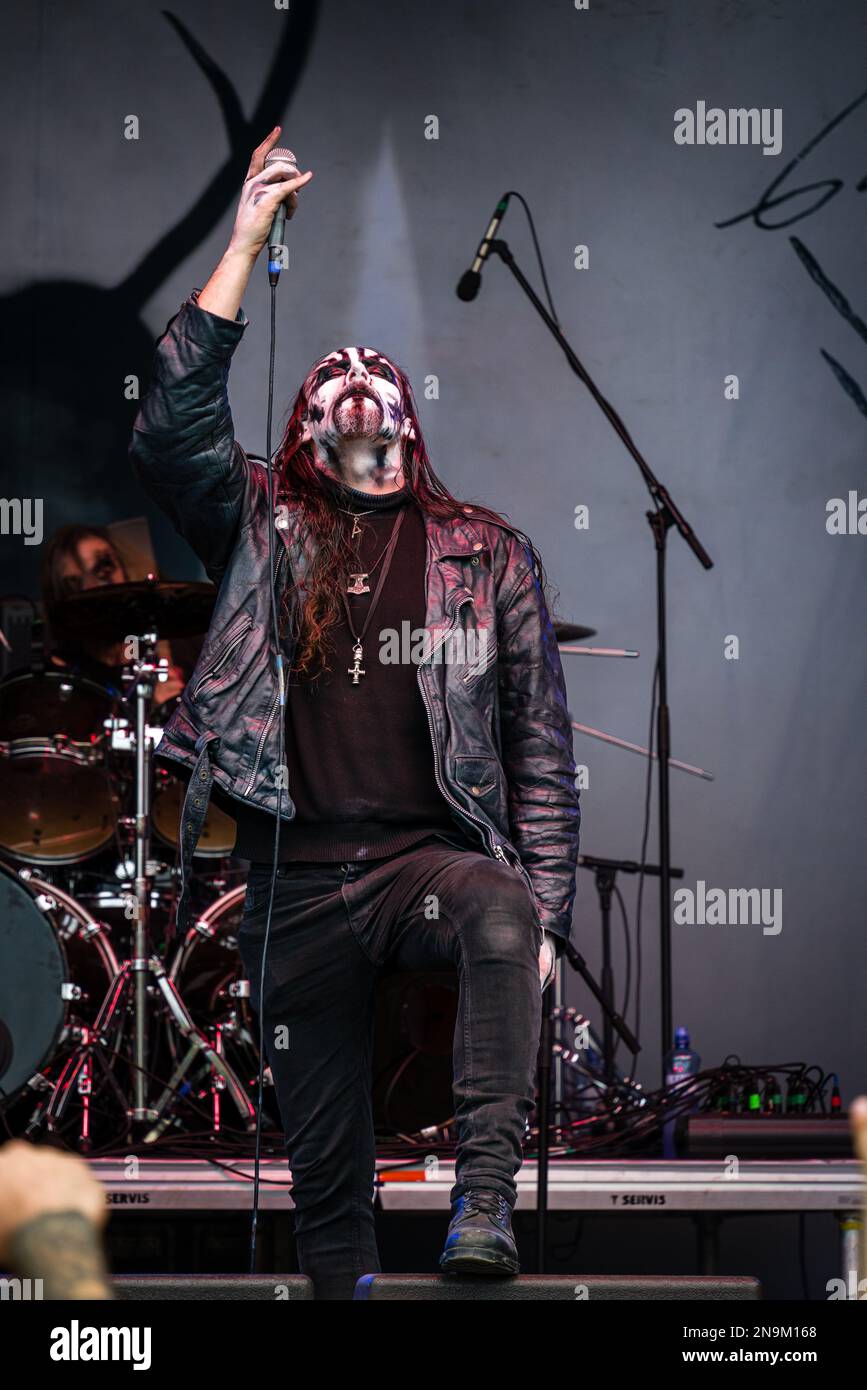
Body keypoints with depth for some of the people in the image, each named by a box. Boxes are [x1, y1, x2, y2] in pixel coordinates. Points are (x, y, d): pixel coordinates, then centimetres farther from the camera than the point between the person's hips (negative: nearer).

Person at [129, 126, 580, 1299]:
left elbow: (541, 742, 8)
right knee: (325, 1158, 4)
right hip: (300, 884, 2)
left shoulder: (487, 555, 10)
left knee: (500, 919, -36)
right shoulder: (265, 535, 10)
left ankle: (484, 1199, -40)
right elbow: (169, 434, -8)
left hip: (431, 855, -1)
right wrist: (244, 248, -8)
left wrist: (542, 907, -3)